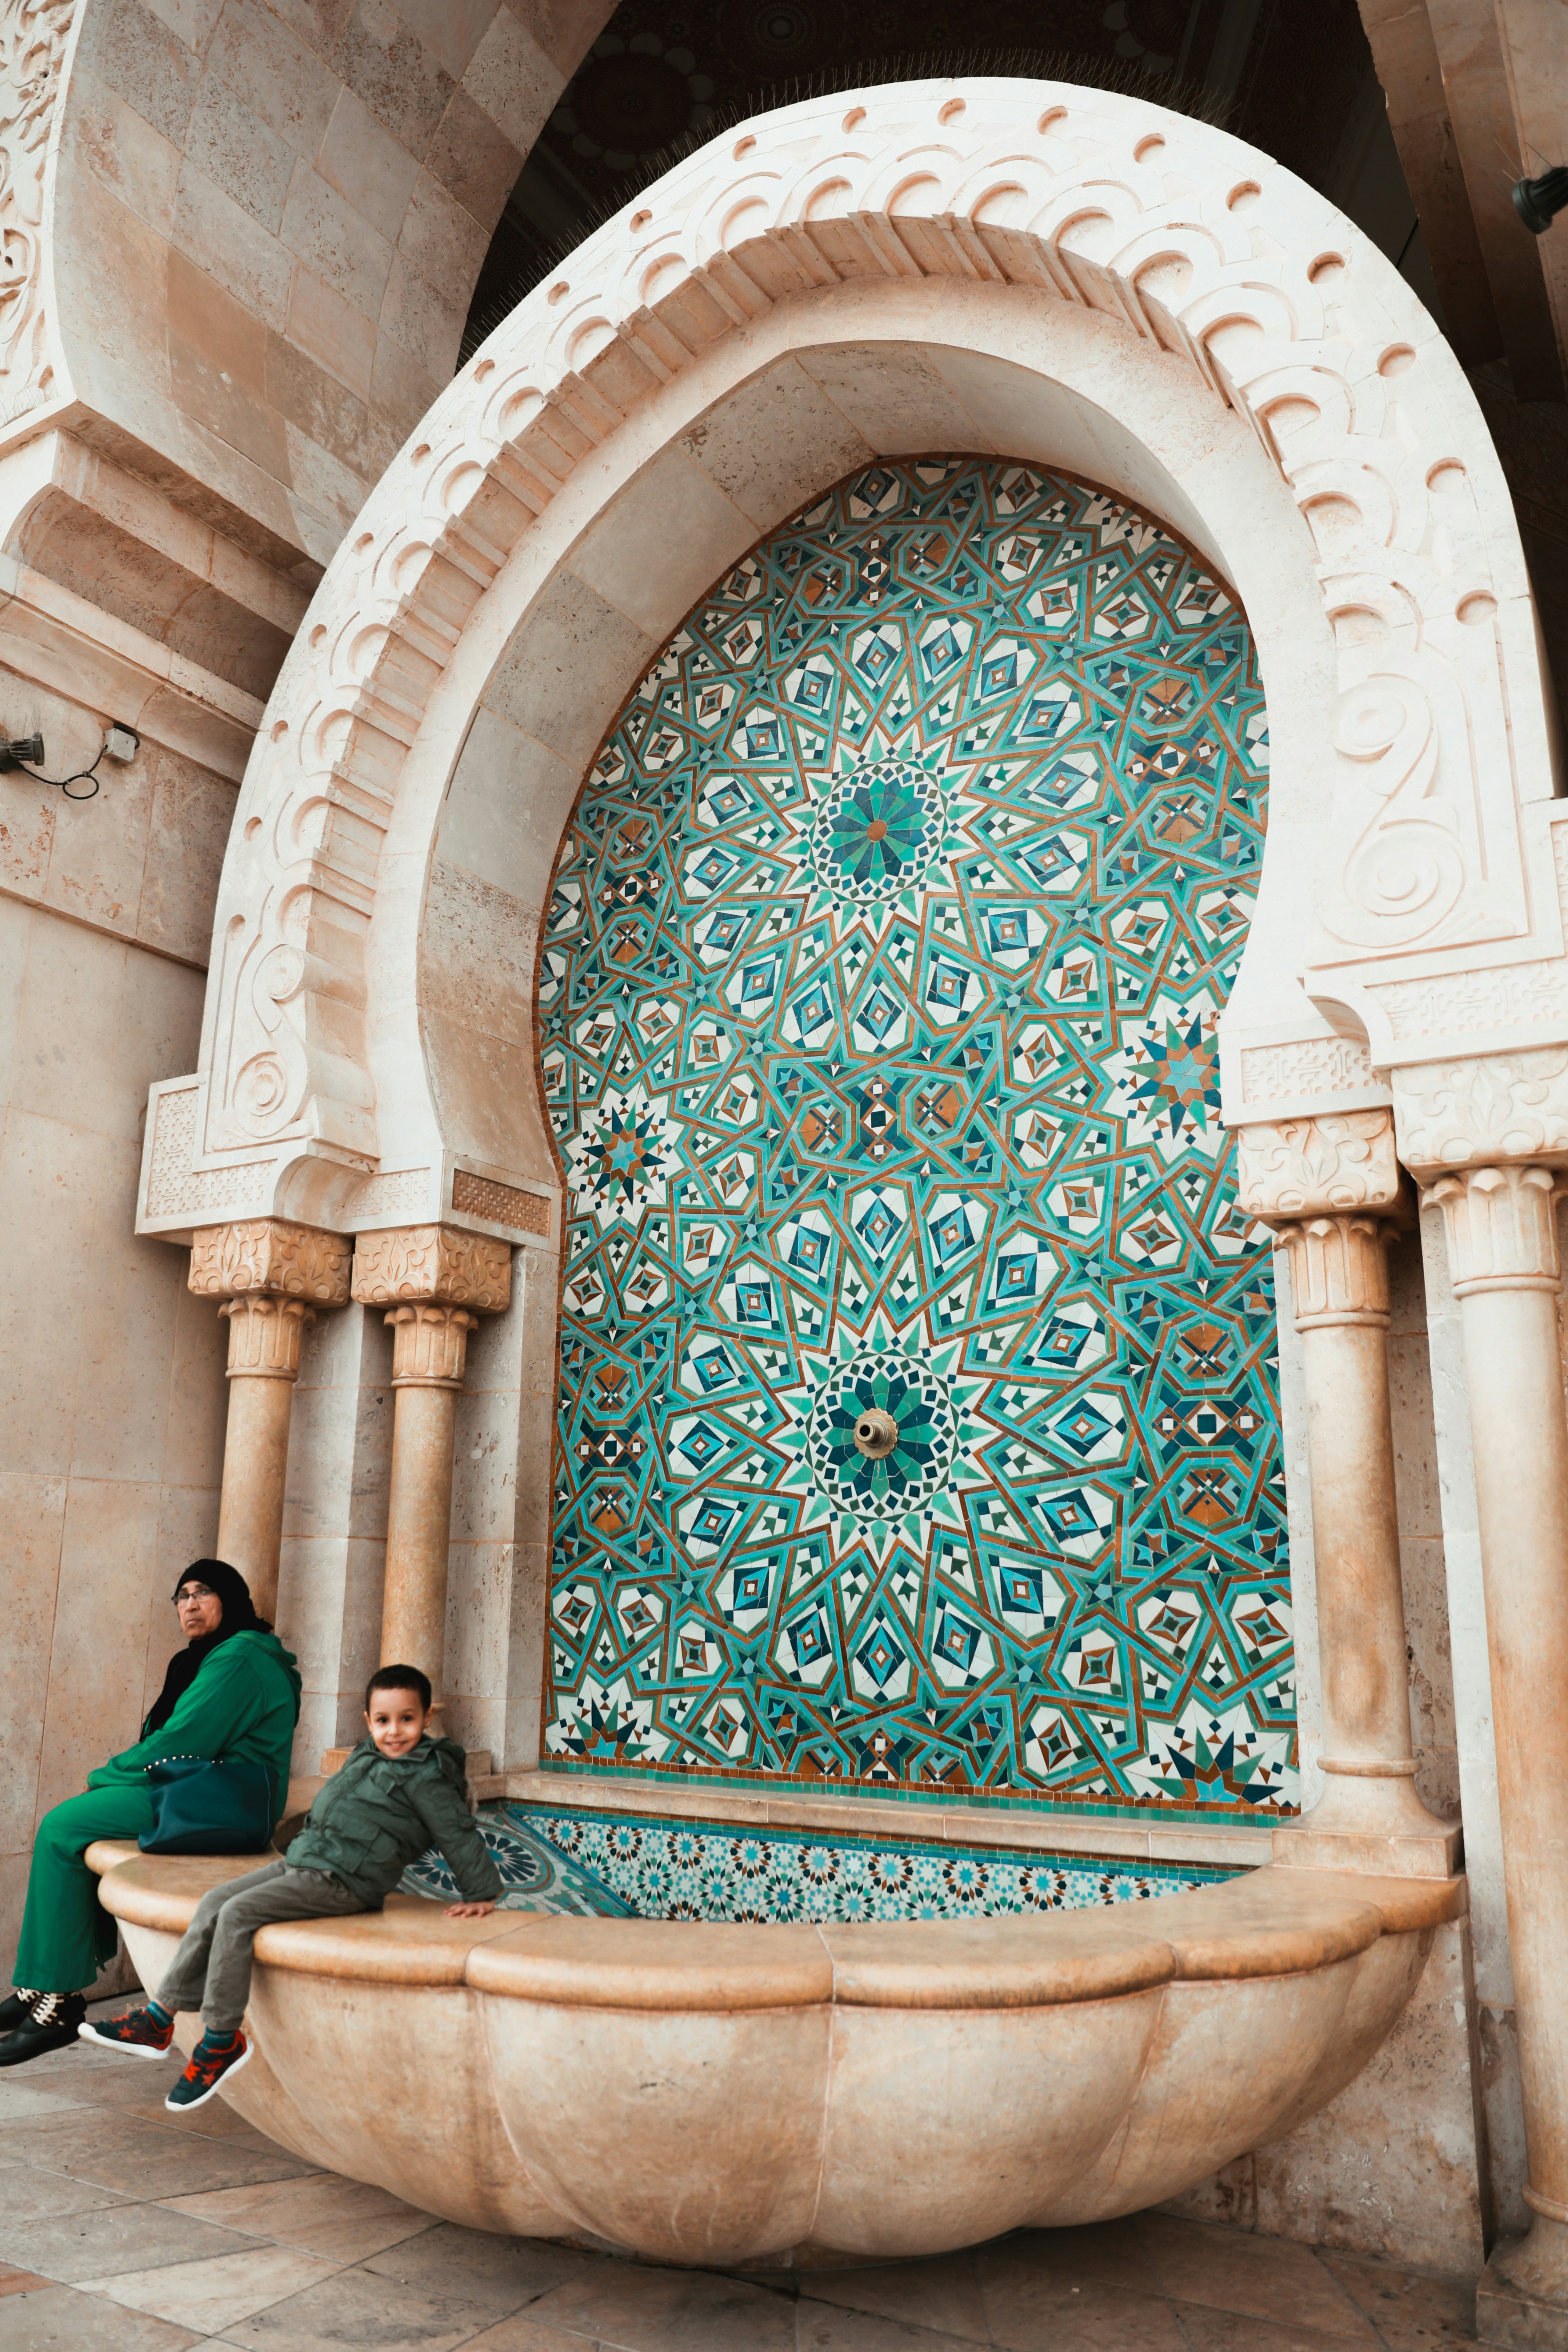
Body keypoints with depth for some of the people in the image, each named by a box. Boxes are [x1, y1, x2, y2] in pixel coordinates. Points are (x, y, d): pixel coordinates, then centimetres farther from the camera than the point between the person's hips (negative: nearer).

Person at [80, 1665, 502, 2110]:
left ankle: (221, 2039, -10)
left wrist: (481, 1894, -7)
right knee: (214, 1904, 2)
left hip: (340, 1881, -9)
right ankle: (159, 2019, 6)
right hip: (301, 1860, 9)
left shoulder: (423, 1776, -12)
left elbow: (460, 1835, -9)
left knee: (238, 1913, -18)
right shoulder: (370, 1756, 14)